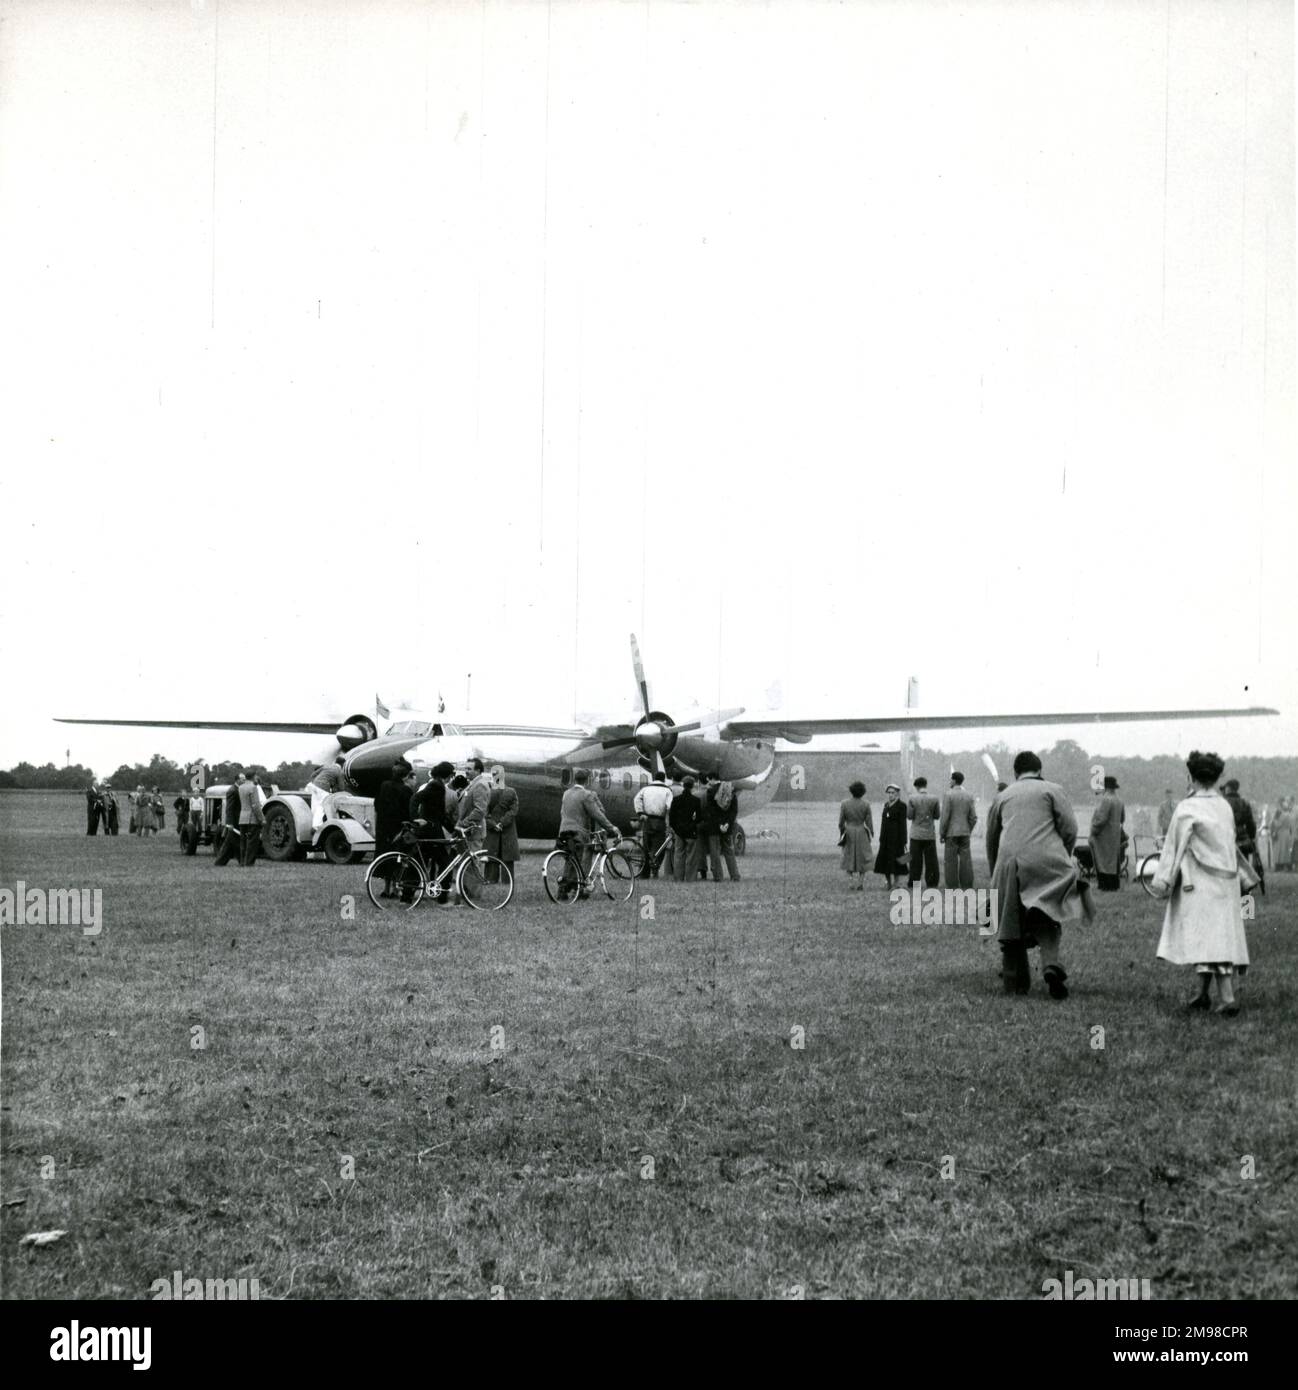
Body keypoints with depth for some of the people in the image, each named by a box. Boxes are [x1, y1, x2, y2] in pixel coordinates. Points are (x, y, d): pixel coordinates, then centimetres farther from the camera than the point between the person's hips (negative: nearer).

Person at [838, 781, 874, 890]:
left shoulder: (844, 804, -6)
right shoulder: (866, 804, -9)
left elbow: (841, 822, -2)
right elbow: (869, 822, -6)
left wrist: (841, 832, 15)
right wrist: (871, 834, 9)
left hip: (848, 834, 1)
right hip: (862, 834, -1)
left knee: (849, 859, 11)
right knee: (862, 859, 9)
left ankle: (850, 883, 3)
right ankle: (860, 884, 6)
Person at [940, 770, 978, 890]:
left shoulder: (948, 796, -9)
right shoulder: (969, 796, 5)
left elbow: (945, 816, -12)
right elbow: (973, 818, 4)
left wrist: (941, 834, -5)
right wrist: (968, 832, 15)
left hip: (952, 834, -4)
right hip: (965, 833, 4)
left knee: (951, 862, -1)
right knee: (966, 861, 4)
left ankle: (953, 888, -3)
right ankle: (967, 886, 2)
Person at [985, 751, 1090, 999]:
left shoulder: (1002, 797, 20)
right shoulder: (1053, 790, 10)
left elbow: (991, 839, 25)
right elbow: (1069, 829, 1)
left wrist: (995, 873, 34)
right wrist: (1064, 857, 17)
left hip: (1009, 864, 2)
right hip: (1046, 862, -2)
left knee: (1012, 923, 10)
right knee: (1047, 921, 2)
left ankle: (1015, 982, 13)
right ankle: (1051, 964, -23)